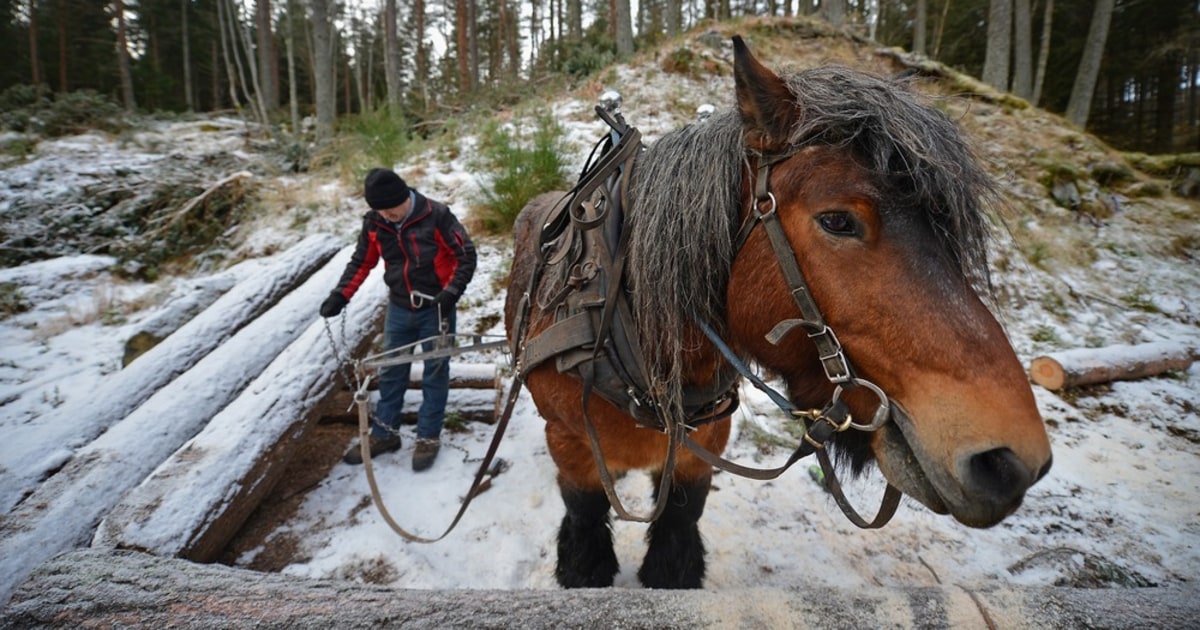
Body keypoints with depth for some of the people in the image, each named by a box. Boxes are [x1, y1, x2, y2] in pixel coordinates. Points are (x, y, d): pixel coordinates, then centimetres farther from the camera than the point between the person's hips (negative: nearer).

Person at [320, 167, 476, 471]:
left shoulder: (436, 215, -19)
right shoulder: (374, 223, -5)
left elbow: (466, 255, -12)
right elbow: (361, 261, 7)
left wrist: (452, 292, -21)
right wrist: (341, 295, -4)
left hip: (435, 309, -4)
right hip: (399, 309, 5)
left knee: (434, 374, 7)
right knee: (391, 372, 13)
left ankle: (429, 437, 21)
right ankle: (384, 433, 29)